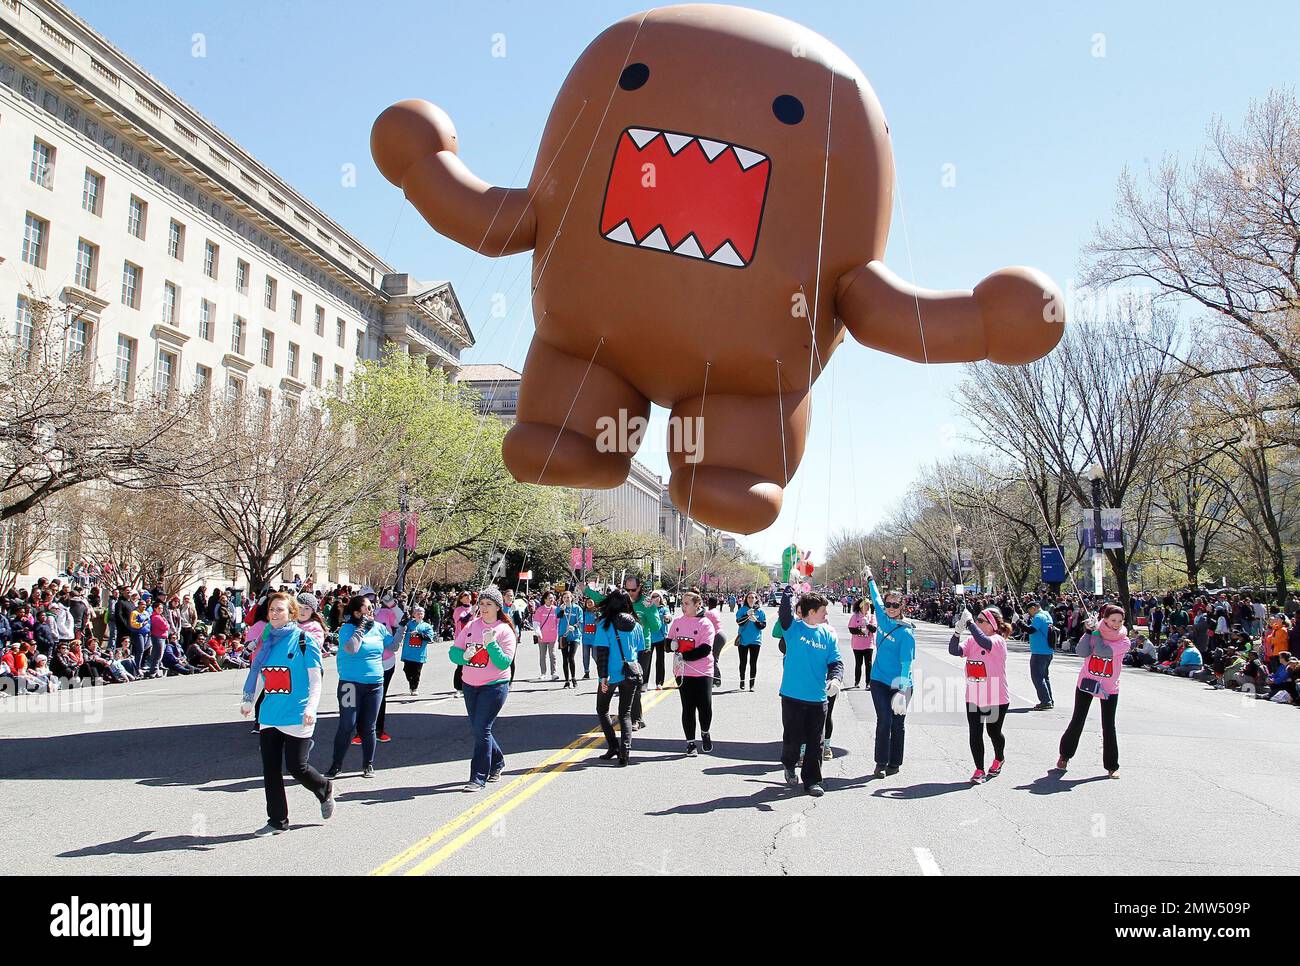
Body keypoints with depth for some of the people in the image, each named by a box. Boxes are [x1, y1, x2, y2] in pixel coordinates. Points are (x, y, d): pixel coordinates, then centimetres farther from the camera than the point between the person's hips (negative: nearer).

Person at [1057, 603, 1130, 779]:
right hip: (1086, 682, 1)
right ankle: (1065, 755, 24)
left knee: (1108, 727, 1)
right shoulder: (1094, 632, -4)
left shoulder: (1124, 641, -8)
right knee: (1077, 722, 6)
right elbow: (1082, 652, -19)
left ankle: (1112, 766, 14)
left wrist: (1096, 632, -15)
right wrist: (1089, 631, -21)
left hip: (1109, 688, -1)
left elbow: (1102, 651, -24)